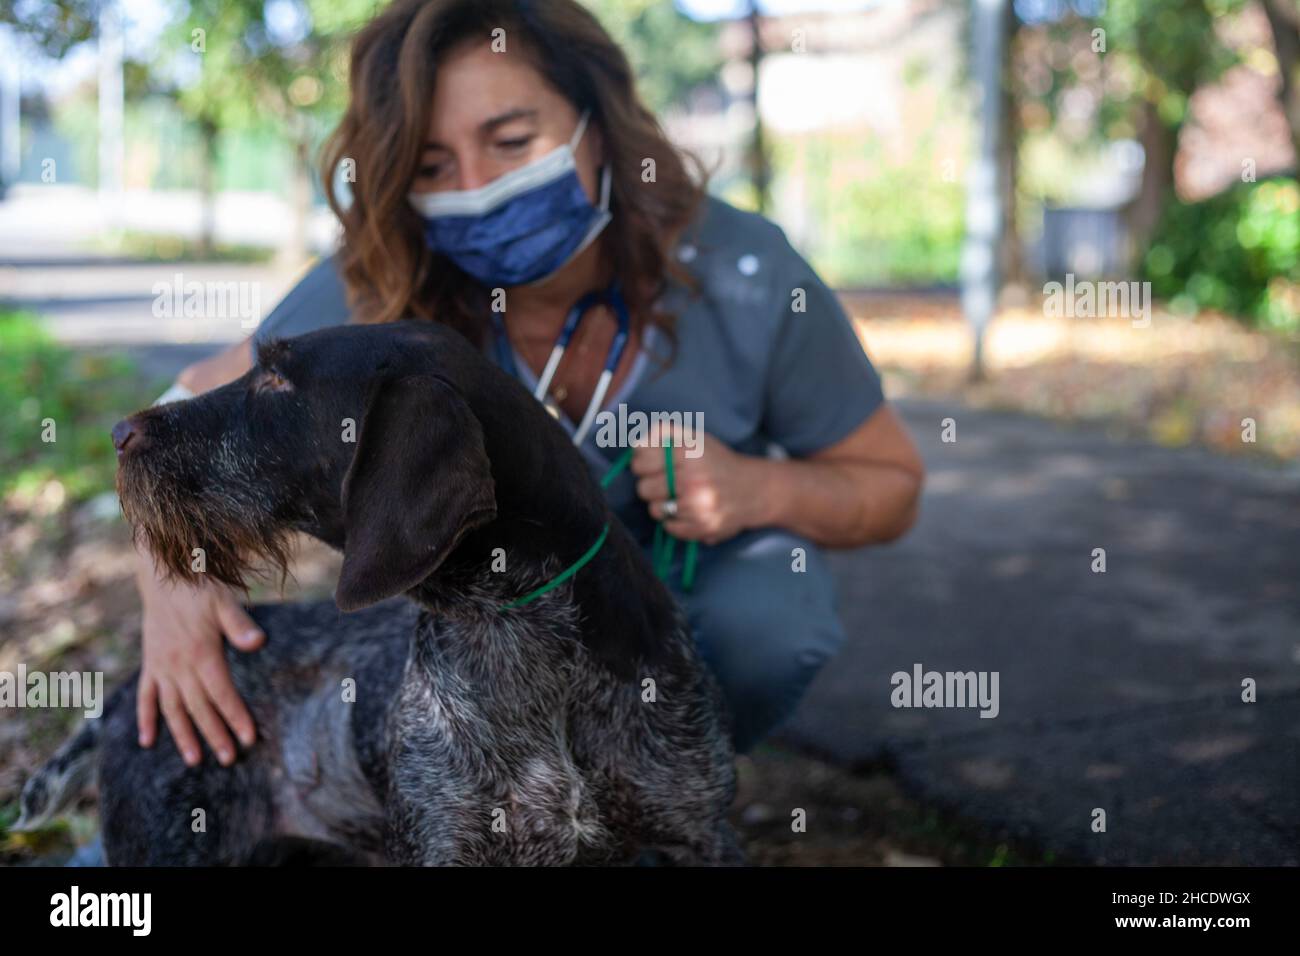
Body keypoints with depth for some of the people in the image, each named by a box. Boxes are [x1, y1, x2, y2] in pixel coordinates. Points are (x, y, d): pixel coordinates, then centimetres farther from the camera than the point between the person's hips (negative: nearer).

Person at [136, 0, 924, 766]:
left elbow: (891, 486, -13)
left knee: (762, 621, -33)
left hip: (704, 567, -1)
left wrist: (764, 491, -36)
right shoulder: (383, 290, -27)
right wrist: (173, 577, -36)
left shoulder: (748, 282, -28)